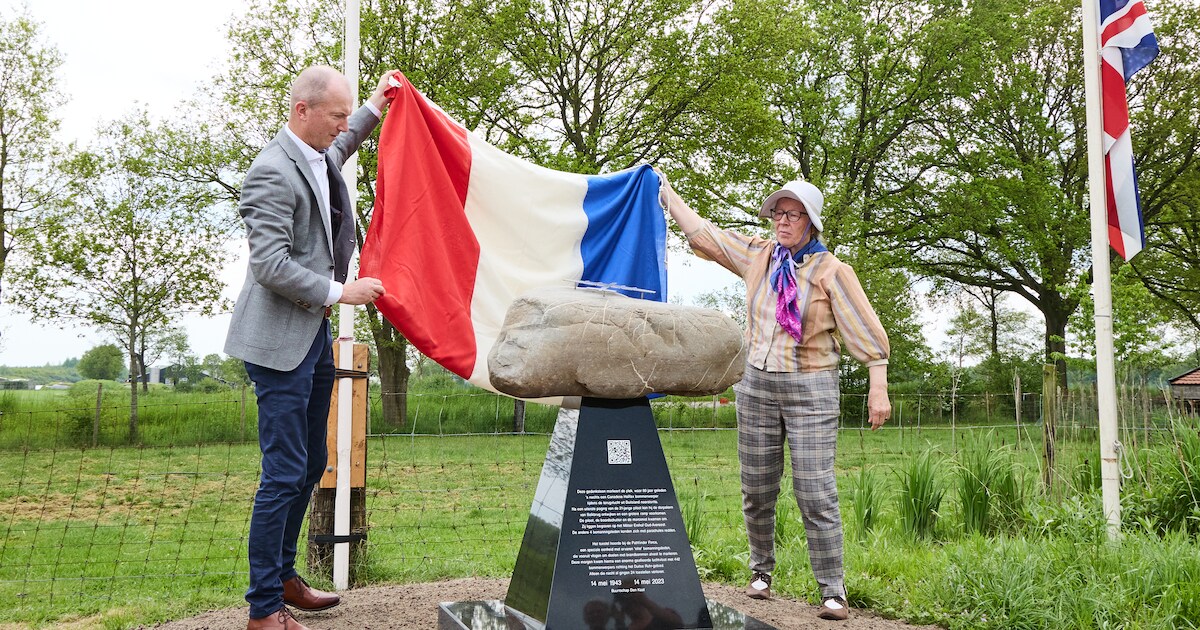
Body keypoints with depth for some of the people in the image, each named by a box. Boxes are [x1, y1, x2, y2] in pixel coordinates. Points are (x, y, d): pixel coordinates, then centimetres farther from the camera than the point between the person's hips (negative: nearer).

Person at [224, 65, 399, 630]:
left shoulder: (320, 156, 11)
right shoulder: (273, 171, -17)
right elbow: (270, 265, -22)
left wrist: (376, 107, 36)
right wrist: (340, 292, -18)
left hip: (314, 334, 10)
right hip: (281, 340, -10)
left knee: (311, 466, 16)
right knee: (285, 473, -6)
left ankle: (283, 576, 31)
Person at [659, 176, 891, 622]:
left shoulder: (831, 271, -5)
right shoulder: (758, 257, 8)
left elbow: (865, 332, -7)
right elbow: (702, 234, 15)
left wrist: (878, 389, -12)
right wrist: (666, 194, 19)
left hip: (810, 389, -4)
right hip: (756, 385, 4)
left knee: (816, 496, -7)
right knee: (757, 492, 11)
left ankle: (833, 592, 1)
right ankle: (761, 572, 28)